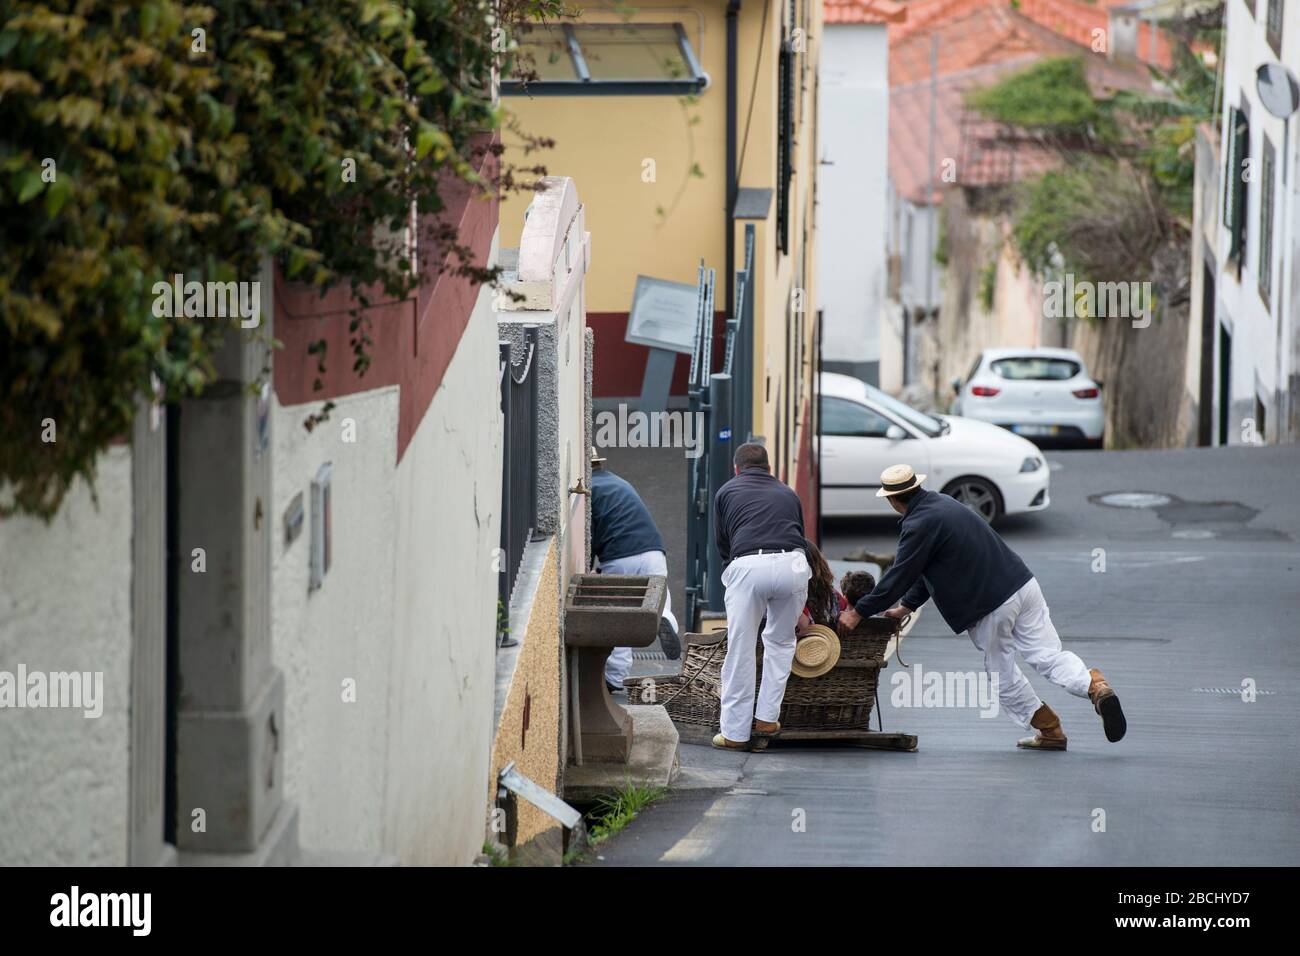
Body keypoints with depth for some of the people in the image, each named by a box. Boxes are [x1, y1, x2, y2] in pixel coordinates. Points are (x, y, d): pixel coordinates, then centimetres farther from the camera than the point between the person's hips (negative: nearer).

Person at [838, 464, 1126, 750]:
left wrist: (859, 612, -1)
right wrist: (907, 606, 28)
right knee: (1048, 655, 4)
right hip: (1023, 584, 8)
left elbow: (900, 575, -10)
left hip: (991, 607, -8)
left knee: (1003, 676, 10)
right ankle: (1094, 686, -19)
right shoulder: (941, 502, 17)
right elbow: (925, 569, 25)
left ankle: (1048, 729, 18)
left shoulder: (919, 526, -12)